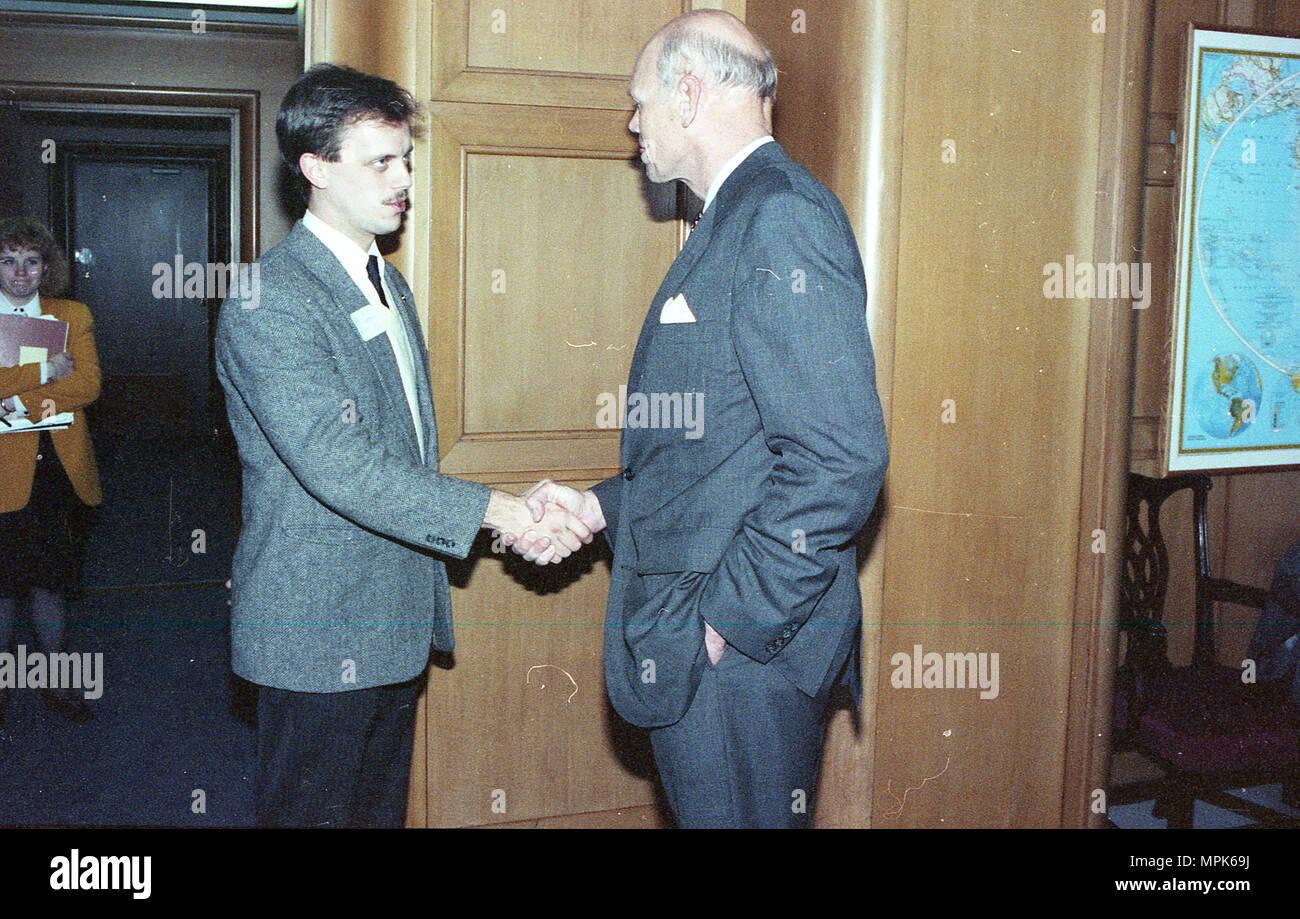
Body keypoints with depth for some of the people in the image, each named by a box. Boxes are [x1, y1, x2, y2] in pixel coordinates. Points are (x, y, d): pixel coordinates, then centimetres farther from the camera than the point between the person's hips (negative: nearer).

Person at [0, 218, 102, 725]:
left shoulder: (74, 316, 10)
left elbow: (88, 384, -3)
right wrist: (45, 371, -14)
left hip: (61, 468, 2)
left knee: (52, 577, 10)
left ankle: (56, 681, 22)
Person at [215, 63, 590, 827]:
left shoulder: (390, 285, 14)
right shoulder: (266, 301, -17)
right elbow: (340, 467, -26)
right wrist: (498, 510, -26)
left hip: (396, 623, 8)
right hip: (318, 635, -8)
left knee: (383, 809, 17)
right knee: (314, 814, 4)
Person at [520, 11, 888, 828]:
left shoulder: (783, 217, -17)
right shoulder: (739, 217, 16)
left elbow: (839, 457, -26)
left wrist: (731, 622, -20)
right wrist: (599, 507, 15)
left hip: (744, 649, -10)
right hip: (694, 645, 10)